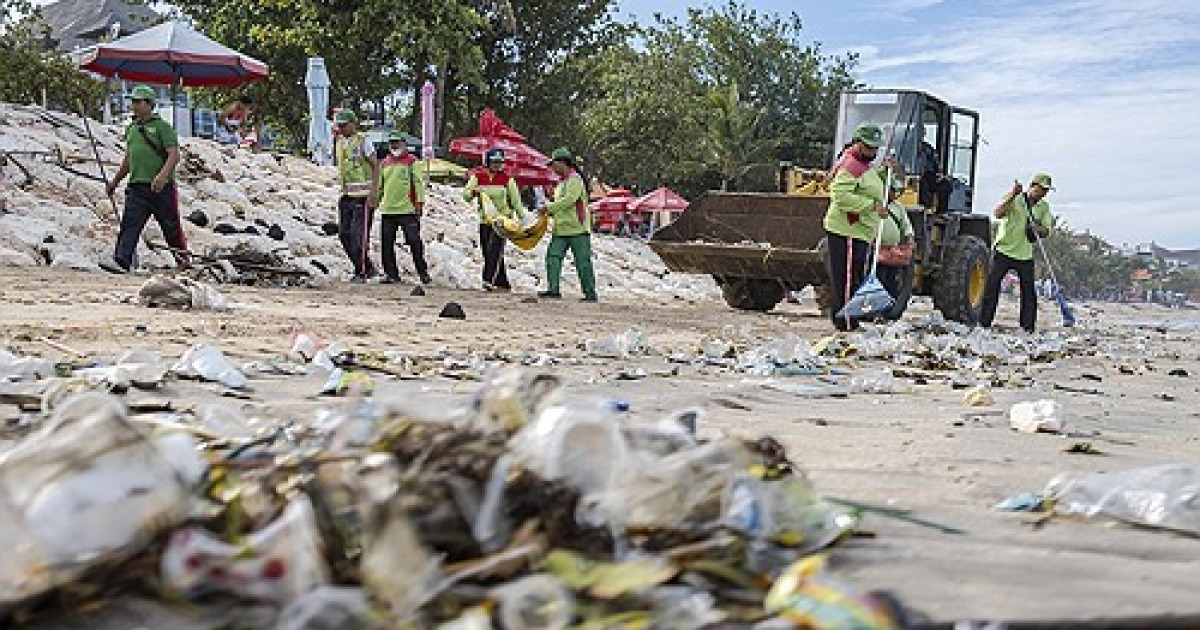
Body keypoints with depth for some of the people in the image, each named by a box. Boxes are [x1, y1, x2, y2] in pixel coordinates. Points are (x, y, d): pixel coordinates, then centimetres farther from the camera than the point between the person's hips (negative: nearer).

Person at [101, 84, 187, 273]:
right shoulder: (131, 128, 17)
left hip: (161, 187, -5)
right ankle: (121, 261, -16)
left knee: (171, 226, 5)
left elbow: (174, 155, -13)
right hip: (137, 187, 5)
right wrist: (115, 181, 30)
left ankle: (183, 257, 22)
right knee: (129, 224, -8)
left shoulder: (162, 126, -3)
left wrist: (163, 175, -27)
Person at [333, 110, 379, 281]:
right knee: (344, 233, 5)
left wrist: (373, 191, -19)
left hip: (363, 195, -8)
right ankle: (368, 267, 15)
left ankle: (361, 272, -1)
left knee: (359, 234, -9)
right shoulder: (339, 143, 14)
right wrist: (343, 190, 19)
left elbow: (375, 166, -10)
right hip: (347, 195, 8)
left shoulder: (363, 141, -7)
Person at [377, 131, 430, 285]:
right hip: (387, 210, 5)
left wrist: (419, 203, -8)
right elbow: (379, 185, 23)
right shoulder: (385, 163, 16)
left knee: (414, 242, -7)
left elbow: (418, 183, -1)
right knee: (387, 243, 2)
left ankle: (423, 272, 3)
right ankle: (391, 274, 10)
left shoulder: (411, 161, 3)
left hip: (407, 209, -5)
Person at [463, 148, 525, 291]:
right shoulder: (478, 177, 7)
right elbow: (465, 195, 3)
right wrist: (473, 192, -19)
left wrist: (521, 217, 0)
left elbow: (515, 199, 6)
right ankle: (503, 283, 14)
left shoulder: (507, 179, 2)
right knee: (487, 253, 5)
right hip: (484, 220, 4)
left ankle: (489, 281, -25)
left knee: (494, 250, -18)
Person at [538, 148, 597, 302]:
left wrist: (549, 207, -14)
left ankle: (590, 293, 0)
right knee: (553, 256, -4)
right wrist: (550, 211, 8)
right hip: (561, 229, 9)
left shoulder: (575, 179, -9)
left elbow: (569, 200, -21)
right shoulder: (562, 182, 19)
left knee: (583, 263, -5)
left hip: (577, 228, -9)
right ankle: (553, 289, -4)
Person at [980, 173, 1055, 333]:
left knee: (1029, 290, 0)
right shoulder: (1013, 199, -5)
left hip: (1025, 255, 4)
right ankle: (984, 323, -3)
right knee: (992, 285, -8)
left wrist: (1037, 228, -17)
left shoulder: (1044, 207, 8)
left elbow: (1046, 232, 5)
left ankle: (1028, 326, 7)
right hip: (1004, 249, -4)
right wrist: (1012, 195, -28)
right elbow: (998, 213, -21)